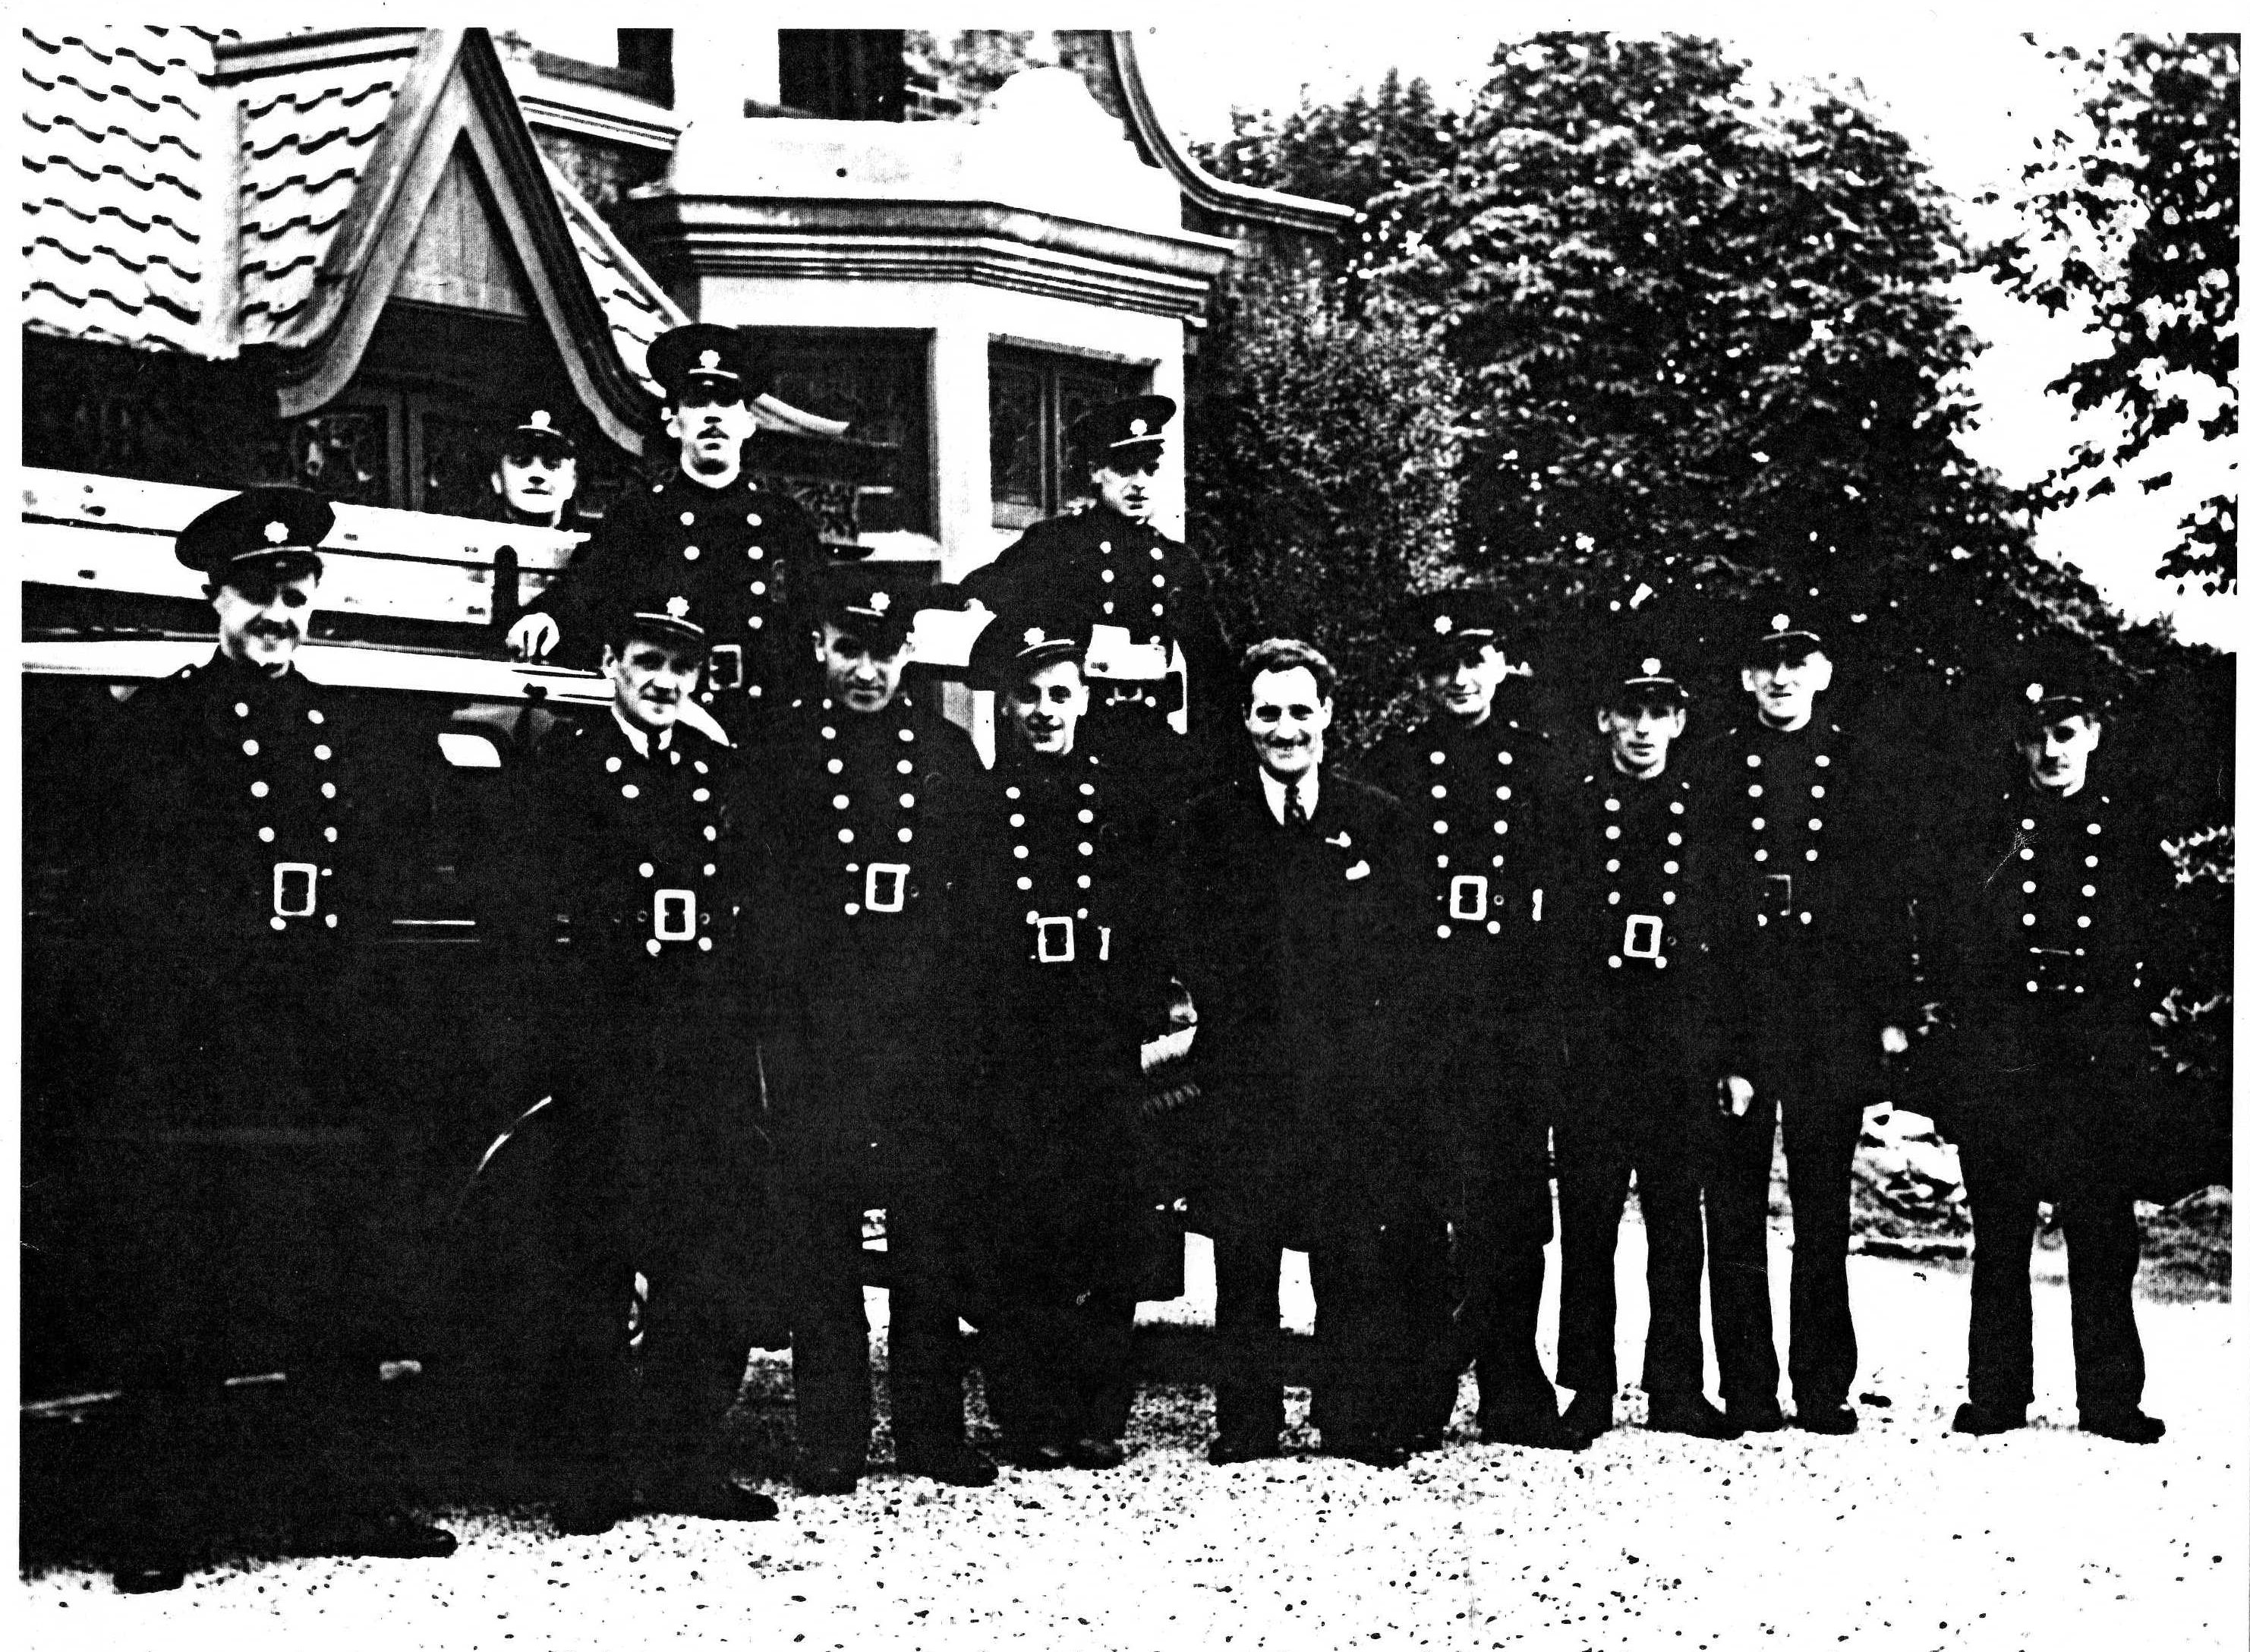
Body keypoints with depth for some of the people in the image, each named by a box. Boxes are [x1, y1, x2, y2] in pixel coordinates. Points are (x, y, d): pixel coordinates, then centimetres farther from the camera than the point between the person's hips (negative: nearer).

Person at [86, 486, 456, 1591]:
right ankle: (169, 1526, 2)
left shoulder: (347, 737, 19)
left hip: (324, 1059, 4)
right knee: (180, 1301, -3)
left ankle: (345, 1501, 13)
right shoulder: (159, 725, 4)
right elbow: (136, 903, -3)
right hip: (191, 1063, -4)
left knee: (340, 1299, 5)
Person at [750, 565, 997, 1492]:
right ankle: (829, 1440, 5)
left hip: (927, 1032, 2)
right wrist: (768, 1017, -5)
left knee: (933, 1238, 3)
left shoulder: (947, 754, 12)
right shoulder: (778, 752, 6)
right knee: (819, 1240, -1)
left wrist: (972, 1015, 4)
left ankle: (932, 1432, 12)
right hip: (816, 1030, -2)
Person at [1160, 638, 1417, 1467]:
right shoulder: (1206, 823, 10)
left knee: (1356, 1256, -1)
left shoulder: (1380, 820, 11)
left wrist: (1357, 1017, -3)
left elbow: (1406, 937, 7)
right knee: (1244, 1261, 2)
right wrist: (1244, 1010, -5)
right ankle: (1246, 1422, 10)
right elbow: (1183, 941, 5)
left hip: (1351, 1075, 0)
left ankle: (1360, 1421, 8)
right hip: (1244, 1074, 0)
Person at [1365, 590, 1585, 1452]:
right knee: (1416, 1205, -2)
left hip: (1515, 1016, 1)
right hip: (1416, 1015, -1)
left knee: (1512, 1207, 2)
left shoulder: (1539, 762, 11)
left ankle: (1513, 1394, 9)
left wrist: (1560, 1006, 3)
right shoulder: (1393, 764, 8)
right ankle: (1415, 1396, 5)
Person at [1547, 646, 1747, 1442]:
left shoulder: (1703, 811, 10)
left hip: (1683, 1045, 2)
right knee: (1589, 1219, 0)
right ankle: (1589, 1388, 8)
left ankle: (1676, 1389, 12)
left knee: (1679, 1220, 4)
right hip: (1590, 1040, -1)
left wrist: (1735, 1056, 4)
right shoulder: (1569, 803, 5)